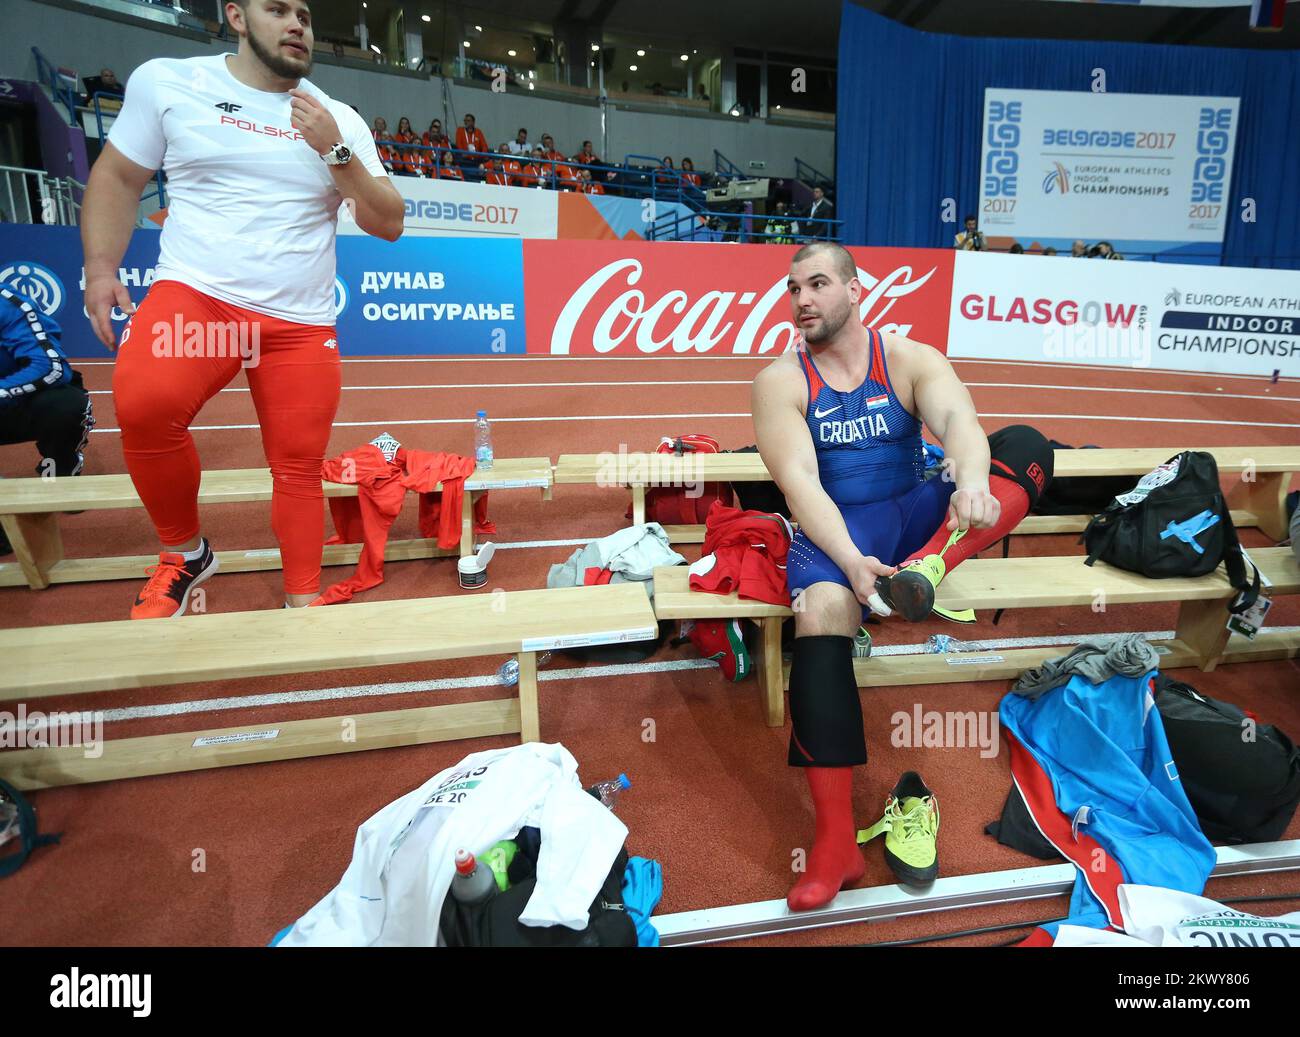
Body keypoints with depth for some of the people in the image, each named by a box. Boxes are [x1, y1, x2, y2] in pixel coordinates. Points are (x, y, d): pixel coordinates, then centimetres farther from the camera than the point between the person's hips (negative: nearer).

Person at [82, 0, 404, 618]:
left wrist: (335, 152, -7)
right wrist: (100, 269, 2)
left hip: (301, 323, 2)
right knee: (143, 404, -29)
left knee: (298, 467, -1)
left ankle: (303, 603, 16)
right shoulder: (166, 81, 7)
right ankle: (185, 554, -4)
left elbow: (388, 225, 6)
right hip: (196, 293, -2)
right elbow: (117, 177, 13)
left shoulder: (340, 121, 10)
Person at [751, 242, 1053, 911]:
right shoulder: (779, 381, -1)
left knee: (1026, 446, -16)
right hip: (833, 529, -2)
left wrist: (972, 479, -41)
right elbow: (798, 480, -14)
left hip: (917, 514, 2)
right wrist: (852, 561, -30)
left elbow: (956, 419, -17)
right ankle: (836, 843, -30)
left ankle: (925, 569, -39)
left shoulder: (911, 359, 4)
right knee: (820, 613, -34)